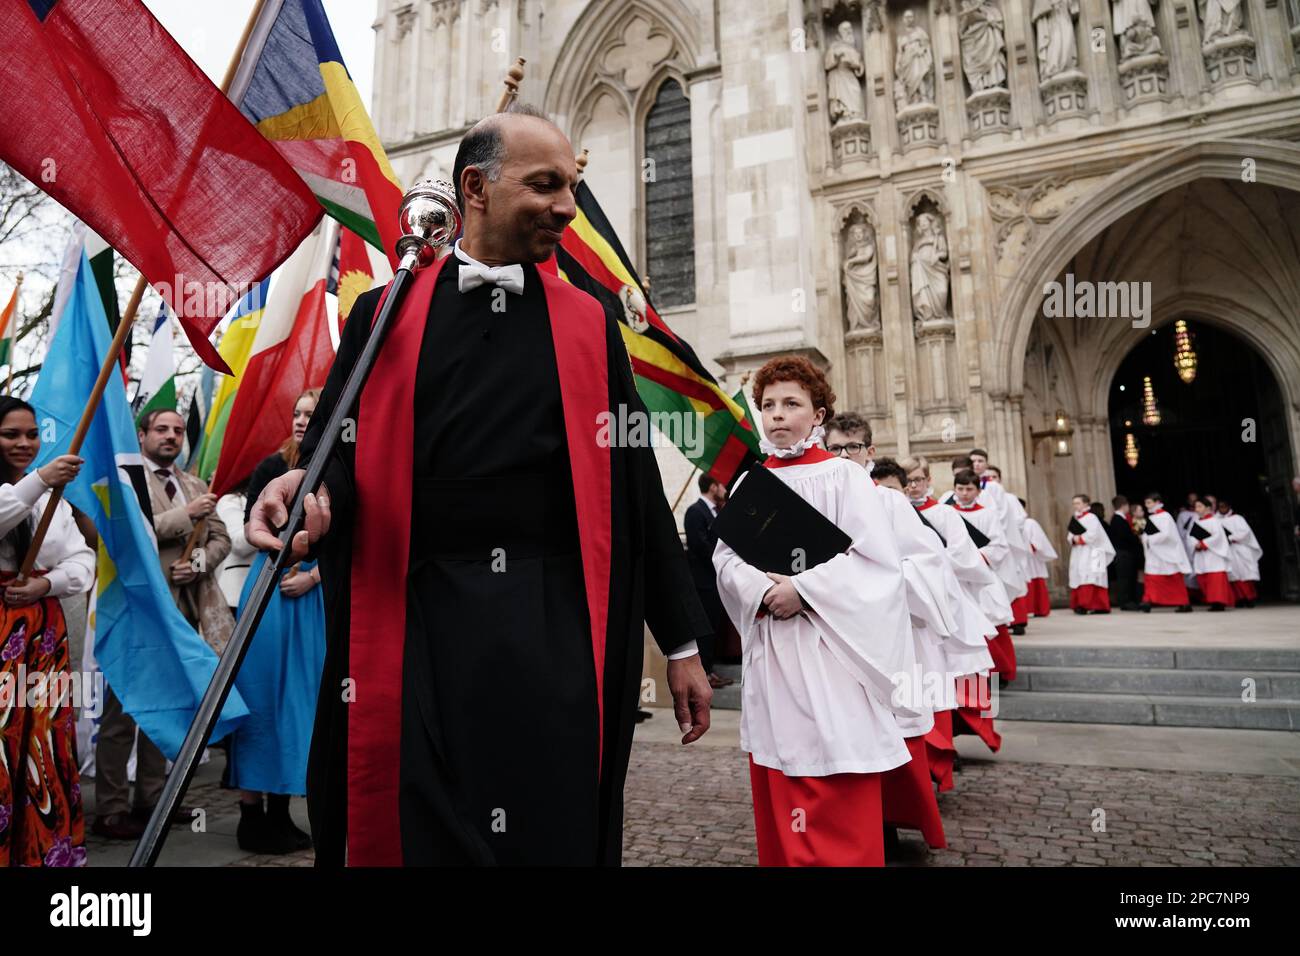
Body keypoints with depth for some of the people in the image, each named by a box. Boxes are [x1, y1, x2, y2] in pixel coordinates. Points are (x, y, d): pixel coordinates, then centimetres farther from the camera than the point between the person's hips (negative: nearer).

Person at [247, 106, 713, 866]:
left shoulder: (590, 325, 10)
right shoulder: (385, 313, 9)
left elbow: (636, 483, 8)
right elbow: (339, 453, 8)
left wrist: (683, 642, 8)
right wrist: (304, 487, -18)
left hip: (555, 628, 1)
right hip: (418, 624, 0)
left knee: (553, 833, 6)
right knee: (412, 833, 6)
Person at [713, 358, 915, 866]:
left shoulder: (843, 476, -2)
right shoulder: (749, 484, 11)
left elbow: (872, 557, -10)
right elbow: (726, 557, 6)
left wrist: (802, 590, -17)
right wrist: (764, 590, -13)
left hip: (827, 644, -4)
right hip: (768, 647, 5)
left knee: (839, 801, -1)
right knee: (776, 791, 13)